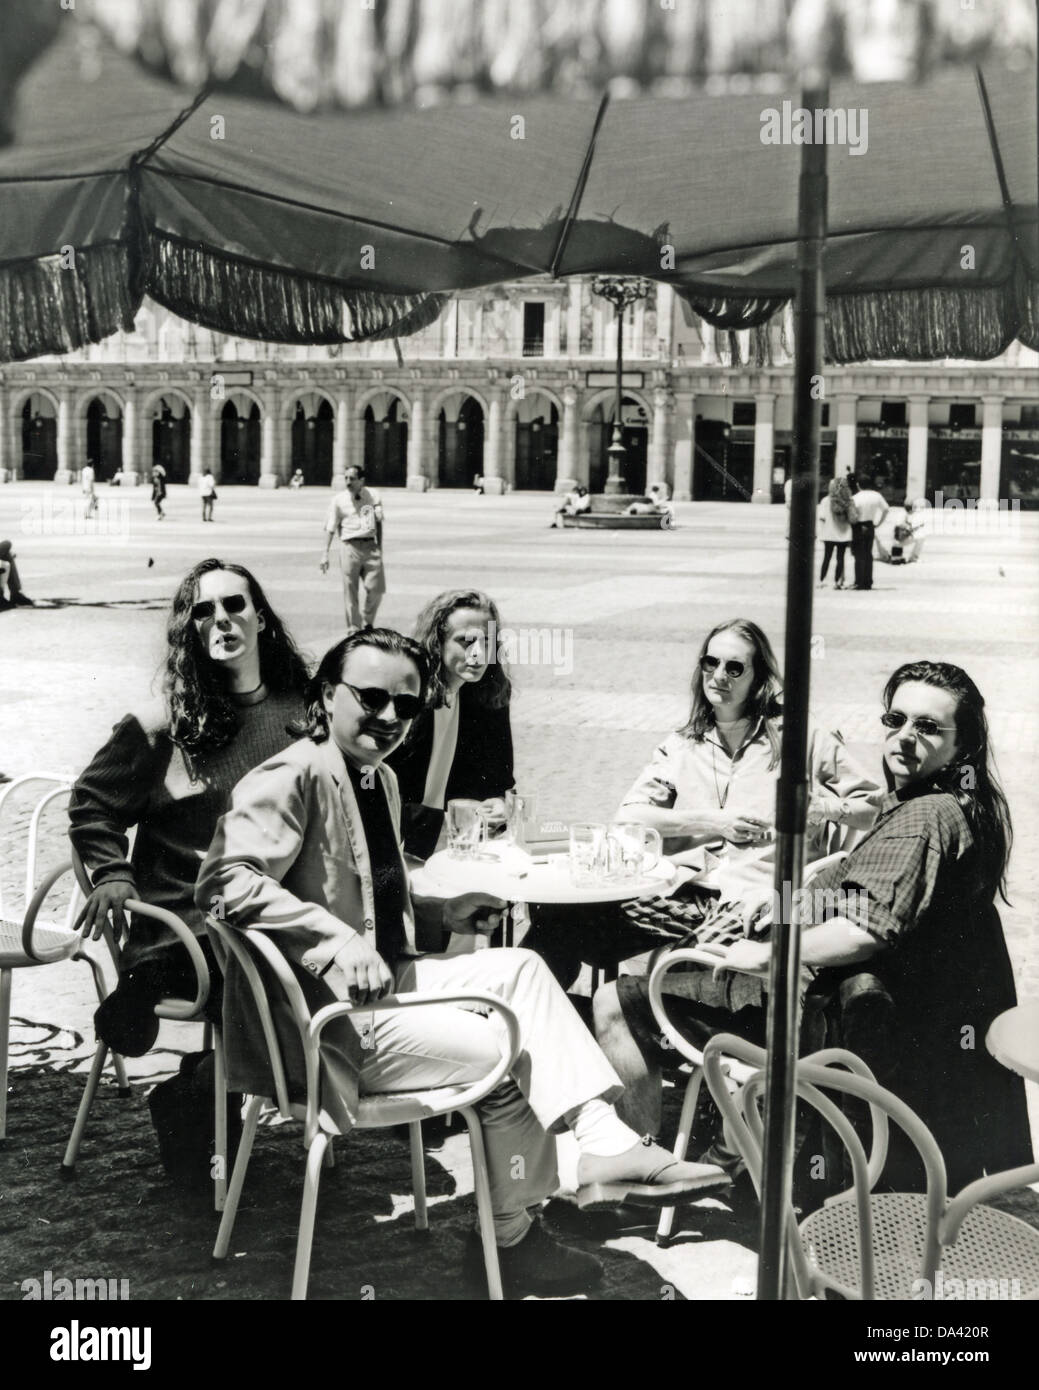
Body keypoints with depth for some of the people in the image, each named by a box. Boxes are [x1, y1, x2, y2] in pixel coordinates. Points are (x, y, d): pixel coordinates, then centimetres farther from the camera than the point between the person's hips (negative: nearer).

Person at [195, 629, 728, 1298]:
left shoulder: (382, 779, 15)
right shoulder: (295, 777, -16)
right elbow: (227, 879, -30)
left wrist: (441, 914, 11)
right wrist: (337, 940, -36)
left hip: (385, 980, 10)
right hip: (327, 1016, -10)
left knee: (521, 967, -4)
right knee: (503, 1051, -14)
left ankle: (603, 1139, -11)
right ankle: (511, 1240, 4)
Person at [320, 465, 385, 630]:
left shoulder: (373, 497, 6)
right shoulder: (339, 500, 1)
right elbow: (330, 528, 2)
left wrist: (380, 547, 11)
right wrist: (325, 555, -3)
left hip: (370, 546, 2)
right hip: (350, 547, -2)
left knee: (376, 589, -4)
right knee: (351, 592, 0)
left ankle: (367, 621, 20)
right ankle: (354, 628, 10)